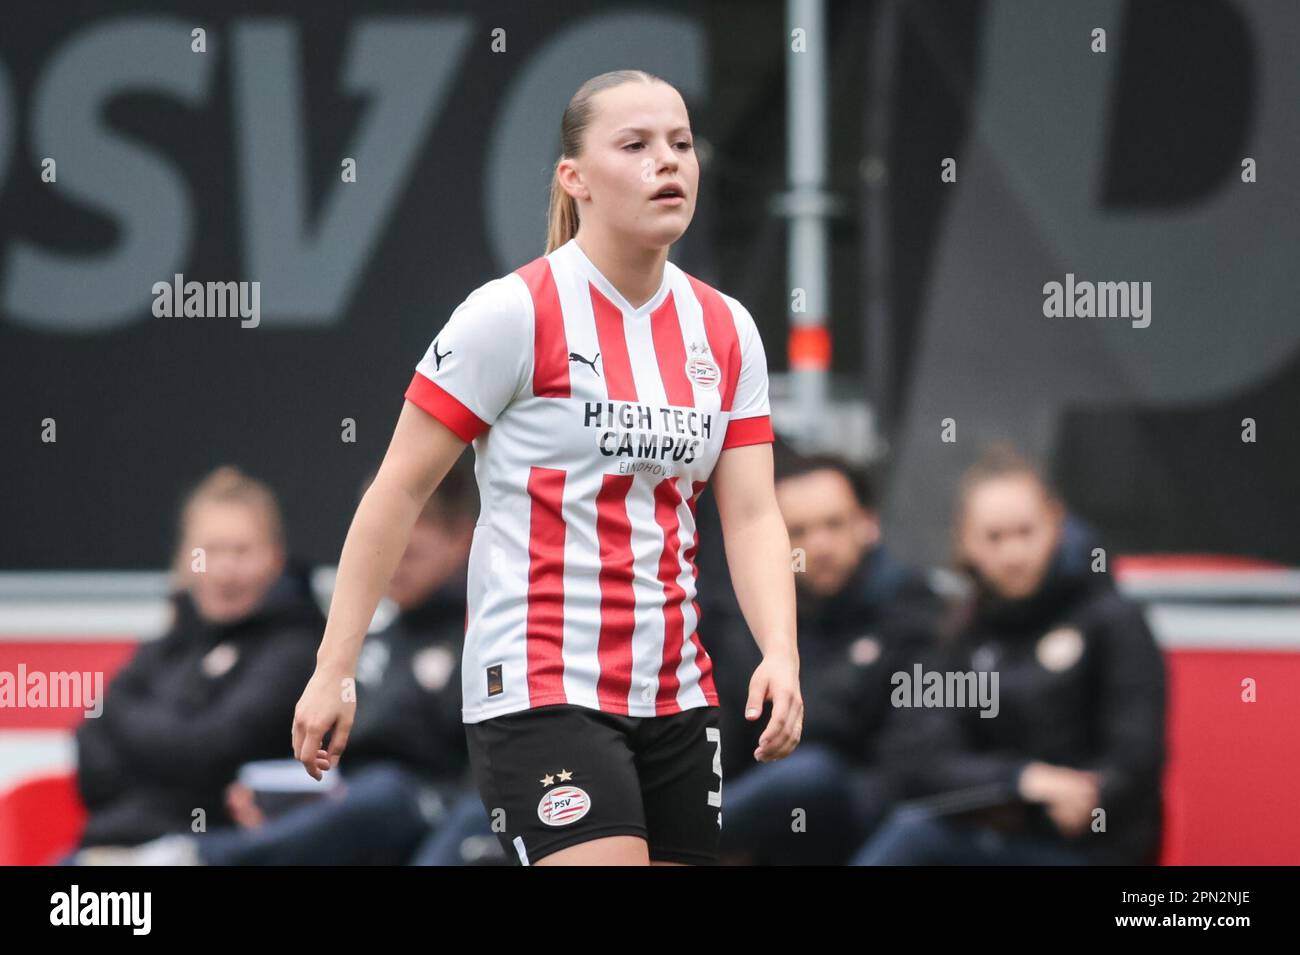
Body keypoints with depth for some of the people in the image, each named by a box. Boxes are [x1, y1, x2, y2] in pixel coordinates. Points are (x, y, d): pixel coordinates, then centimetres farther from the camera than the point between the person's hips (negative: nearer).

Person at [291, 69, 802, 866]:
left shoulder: (726, 330, 8)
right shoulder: (514, 314, -9)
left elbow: (752, 514, 3)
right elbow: (397, 493, -6)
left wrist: (781, 653, -15)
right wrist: (334, 672, -9)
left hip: (676, 700, 7)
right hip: (540, 694, -7)